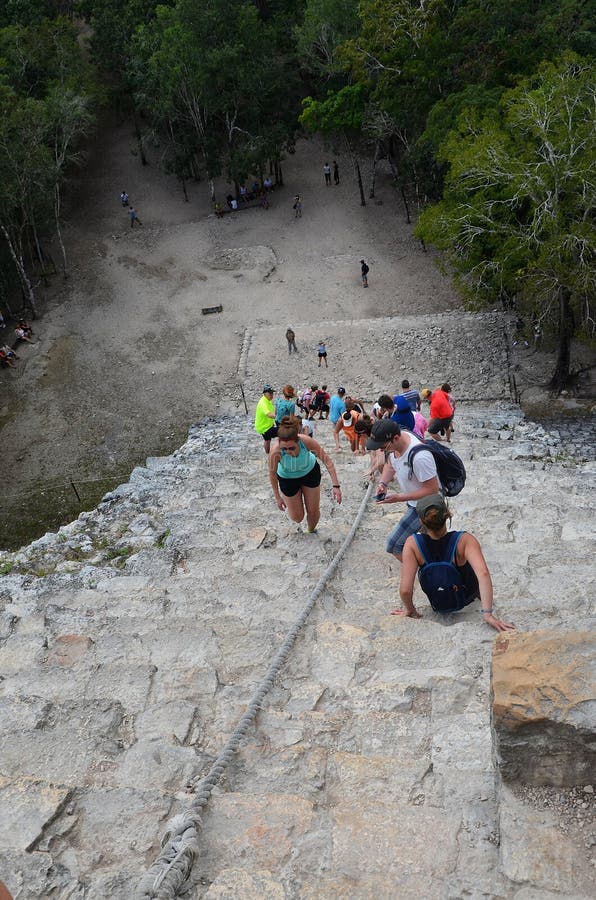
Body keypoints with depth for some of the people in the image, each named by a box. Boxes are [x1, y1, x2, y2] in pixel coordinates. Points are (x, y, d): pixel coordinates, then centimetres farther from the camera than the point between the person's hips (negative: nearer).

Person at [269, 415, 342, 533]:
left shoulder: (307, 441, -38)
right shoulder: (276, 452, -39)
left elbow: (327, 460, -26)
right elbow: (272, 474, -19)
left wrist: (336, 486, -30)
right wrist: (277, 497, -8)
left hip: (310, 472, 1)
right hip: (288, 478, -1)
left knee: (313, 512, 11)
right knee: (297, 517, 9)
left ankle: (311, 531, 44)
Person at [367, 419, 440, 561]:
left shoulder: (419, 457, -39)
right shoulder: (394, 442, -14)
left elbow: (432, 489, -30)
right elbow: (390, 464, 7)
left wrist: (399, 498, -30)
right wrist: (383, 483, -12)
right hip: (413, 501, 9)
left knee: (394, 544, -11)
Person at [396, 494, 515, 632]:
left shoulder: (412, 543, -34)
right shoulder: (464, 540, -35)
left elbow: (405, 589, -35)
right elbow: (483, 574, -48)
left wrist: (410, 610, -16)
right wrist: (487, 614, -41)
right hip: (468, 596, -1)